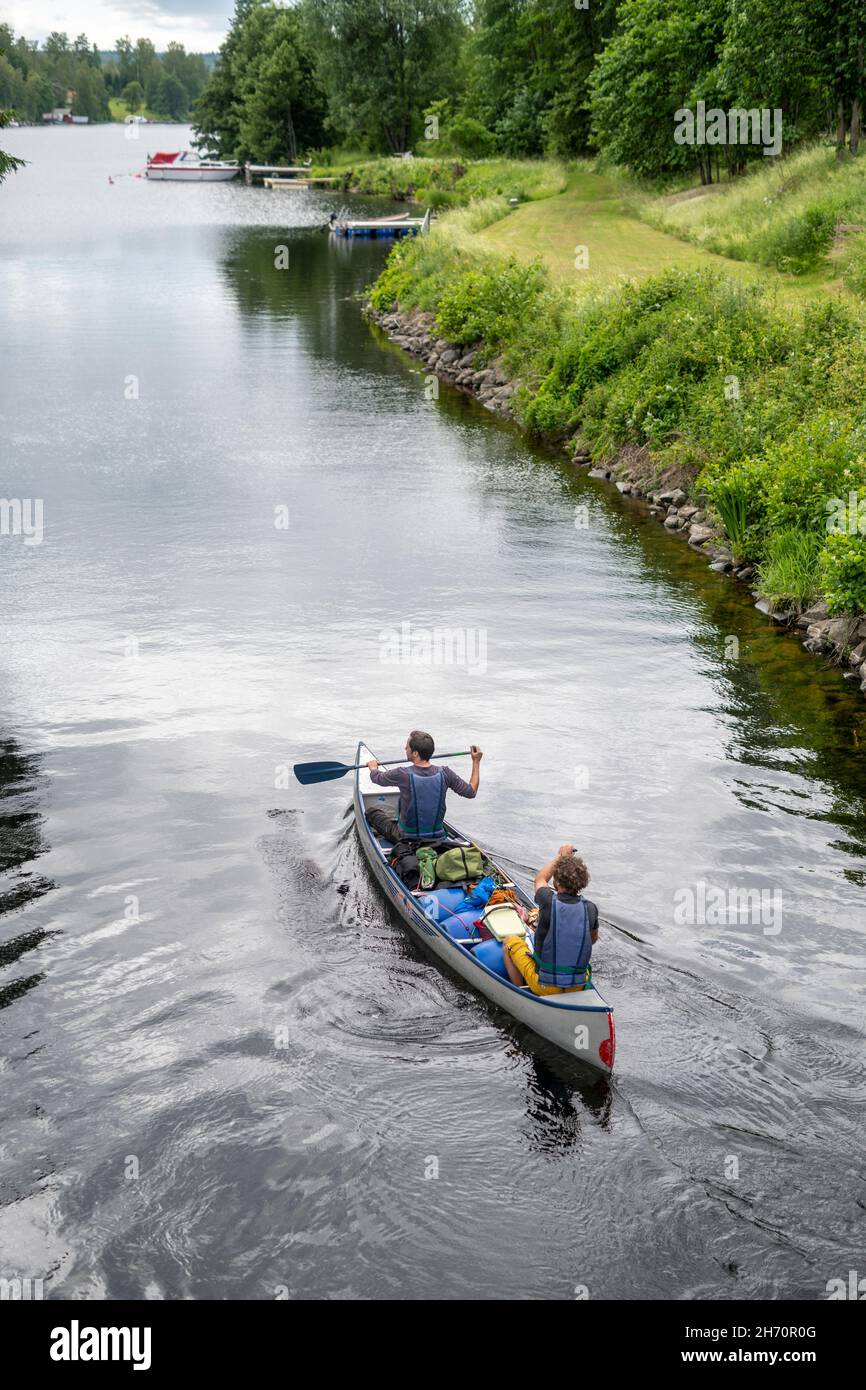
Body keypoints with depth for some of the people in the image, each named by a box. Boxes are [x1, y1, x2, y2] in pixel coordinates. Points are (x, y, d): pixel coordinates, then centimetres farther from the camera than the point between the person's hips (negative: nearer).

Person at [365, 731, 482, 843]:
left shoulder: (402, 775, -24)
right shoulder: (444, 774, -17)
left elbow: (376, 777, -3)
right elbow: (471, 791, -5)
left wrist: (373, 767, 21)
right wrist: (476, 762, 5)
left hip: (407, 839, -3)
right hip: (437, 838, 3)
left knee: (372, 811, 19)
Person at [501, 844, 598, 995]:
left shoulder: (549, 902, -19)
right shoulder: (590, 908, -10)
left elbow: (540, 879, 6)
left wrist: (561, 856, 17)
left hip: (544, 987, -4)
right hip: (579, 986, 4)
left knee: (509, 941, 19)